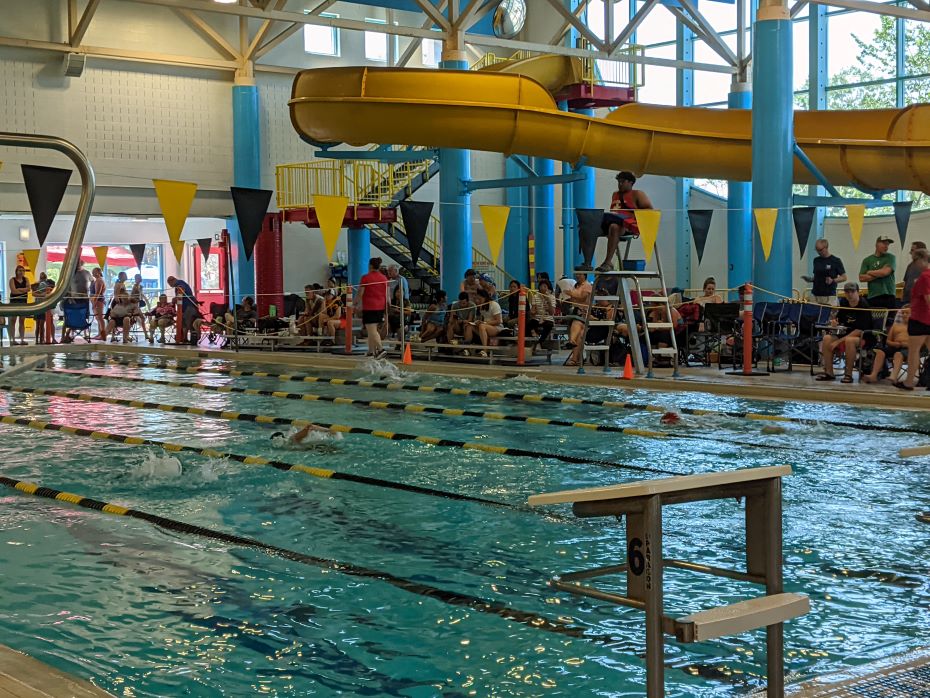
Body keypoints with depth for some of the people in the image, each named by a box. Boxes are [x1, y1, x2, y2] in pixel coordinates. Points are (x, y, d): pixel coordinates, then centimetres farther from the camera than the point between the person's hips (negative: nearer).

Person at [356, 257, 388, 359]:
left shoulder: (366, 278, -8)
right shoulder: (384, 278, 7)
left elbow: (360, 293, -7)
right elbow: (387, 294, 10)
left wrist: (355, 303, 9)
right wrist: (385, 306, 19)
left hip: (369, 307, -6)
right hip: (380, 307, 6)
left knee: (372, 330, -9)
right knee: (373, 330, 18)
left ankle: (381, 349, -24)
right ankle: (371, 351, 21)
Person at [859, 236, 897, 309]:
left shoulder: (890, 257, 7)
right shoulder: (867, 260, 11)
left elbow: (885, 272, -10)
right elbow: (861, 278, 1)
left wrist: (870, 272, 4)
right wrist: (879, 274, -4)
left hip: (888, 296, -1)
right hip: (873, 297, 1)